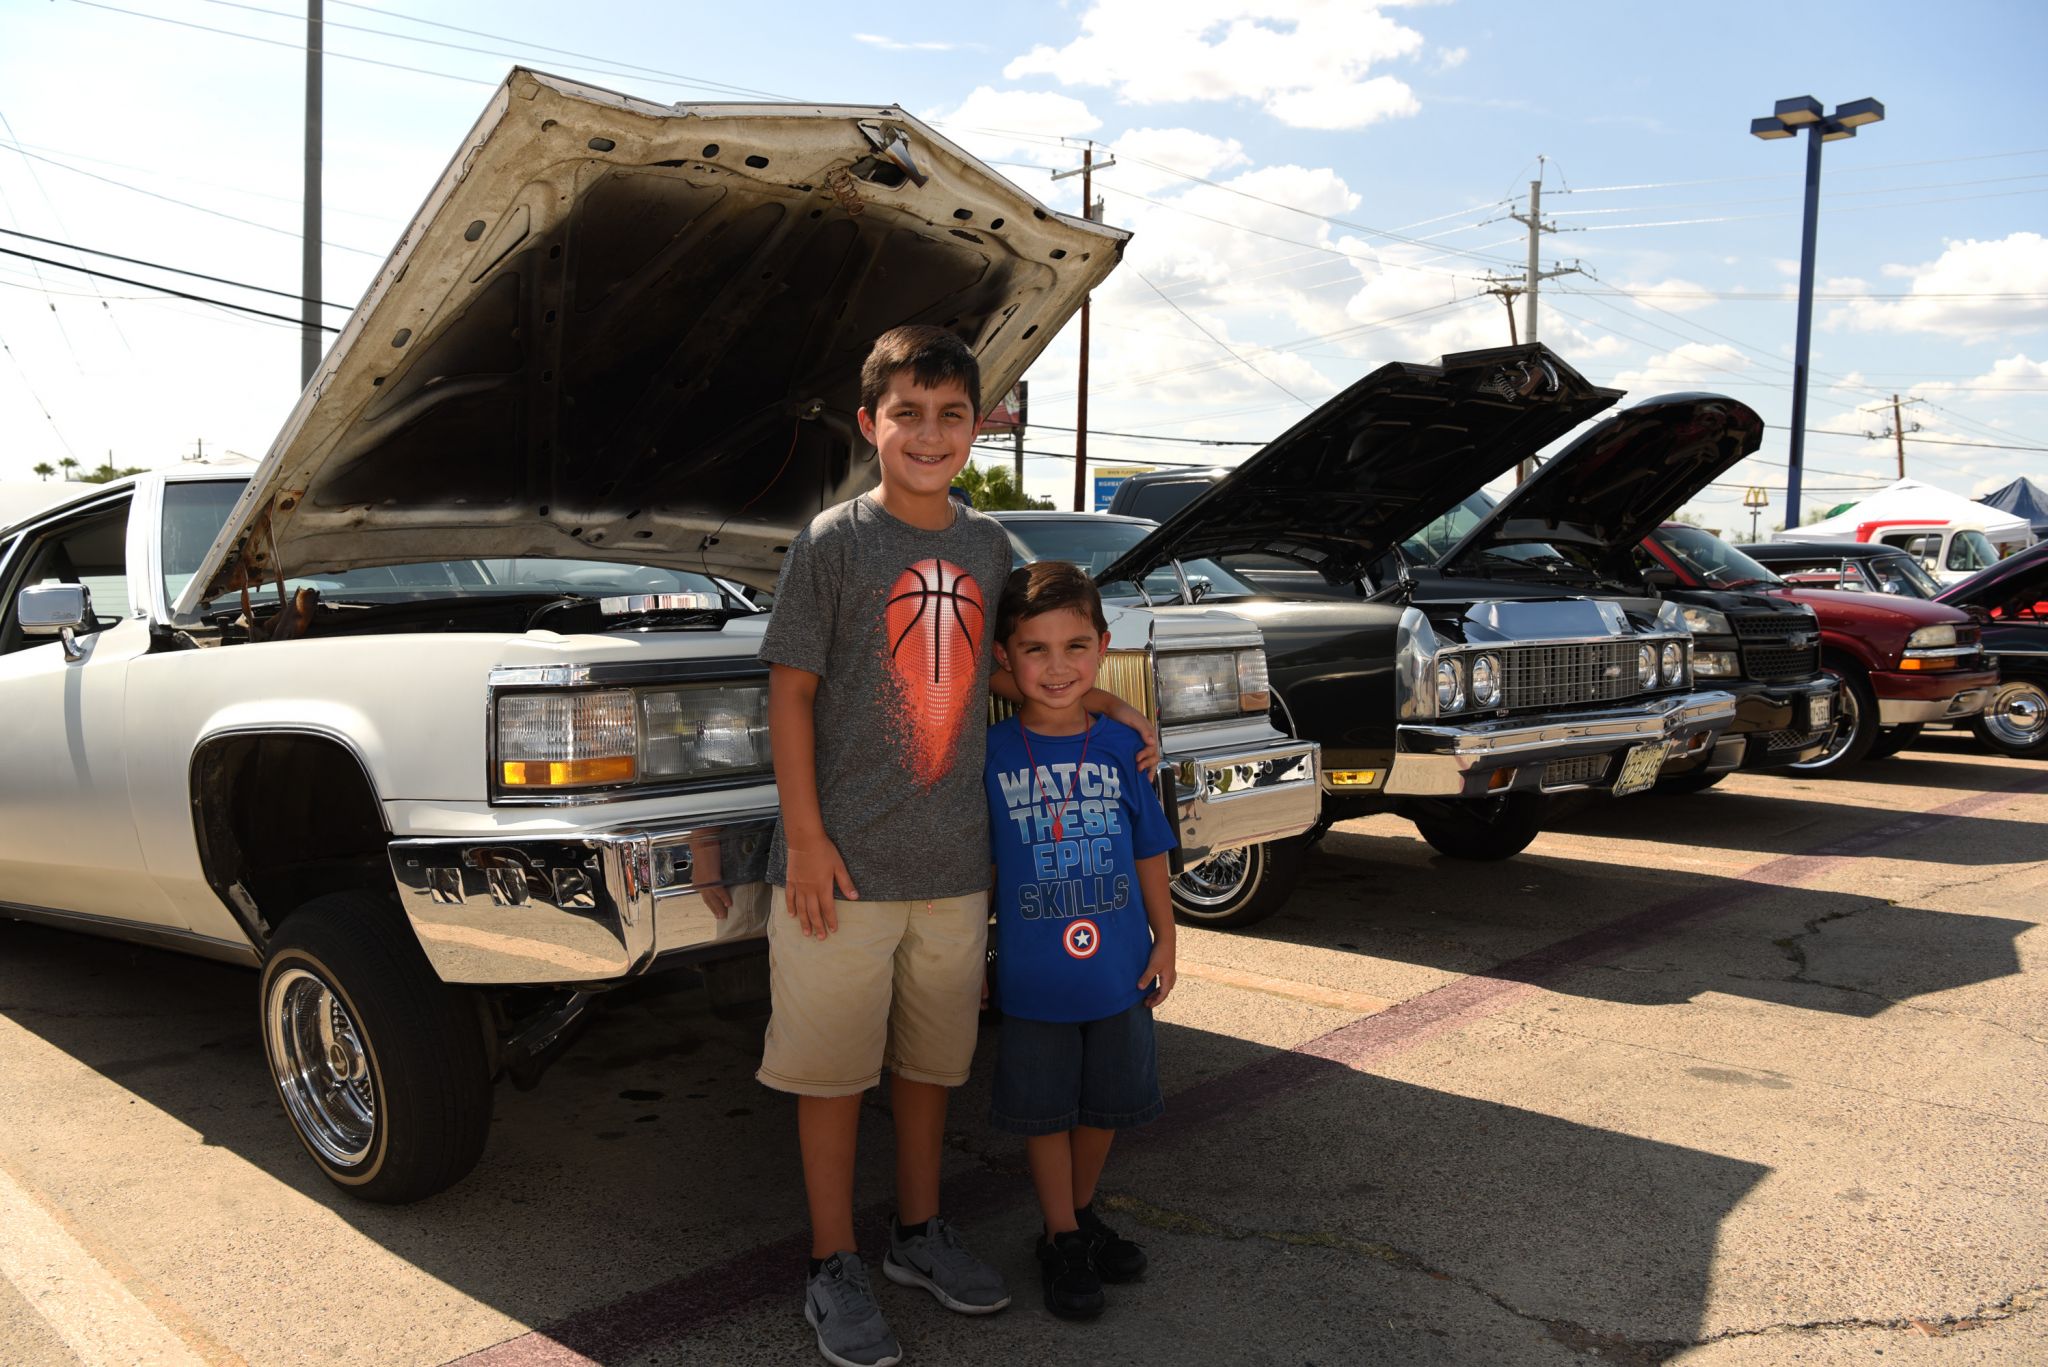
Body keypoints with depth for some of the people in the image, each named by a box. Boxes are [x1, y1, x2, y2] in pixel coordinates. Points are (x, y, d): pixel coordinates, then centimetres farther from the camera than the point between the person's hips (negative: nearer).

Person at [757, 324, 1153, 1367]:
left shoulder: (987, 545, 6)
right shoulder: (834, 541, -8)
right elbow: (792, 692, -8)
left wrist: (1109, 708, 9)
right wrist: (804, 837, -12)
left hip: (955, 861, 5)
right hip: (845, 862, -4)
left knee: (931, 1057, 17)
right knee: (833, 1067, 7)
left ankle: (919, 1234, 36)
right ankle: (834, 1268, 24)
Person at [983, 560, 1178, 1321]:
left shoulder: (1121, 747, -4)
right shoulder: (991, 754, -9)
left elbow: (1149, 852, 5)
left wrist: (1164, 942, 5)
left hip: (1119, 970, 3)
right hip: (1033, 978, -2)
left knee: (1107, 1103, 18)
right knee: (1045, 1110, 10)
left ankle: (1083, 1211, 40)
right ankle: (1061, 1238, 28)